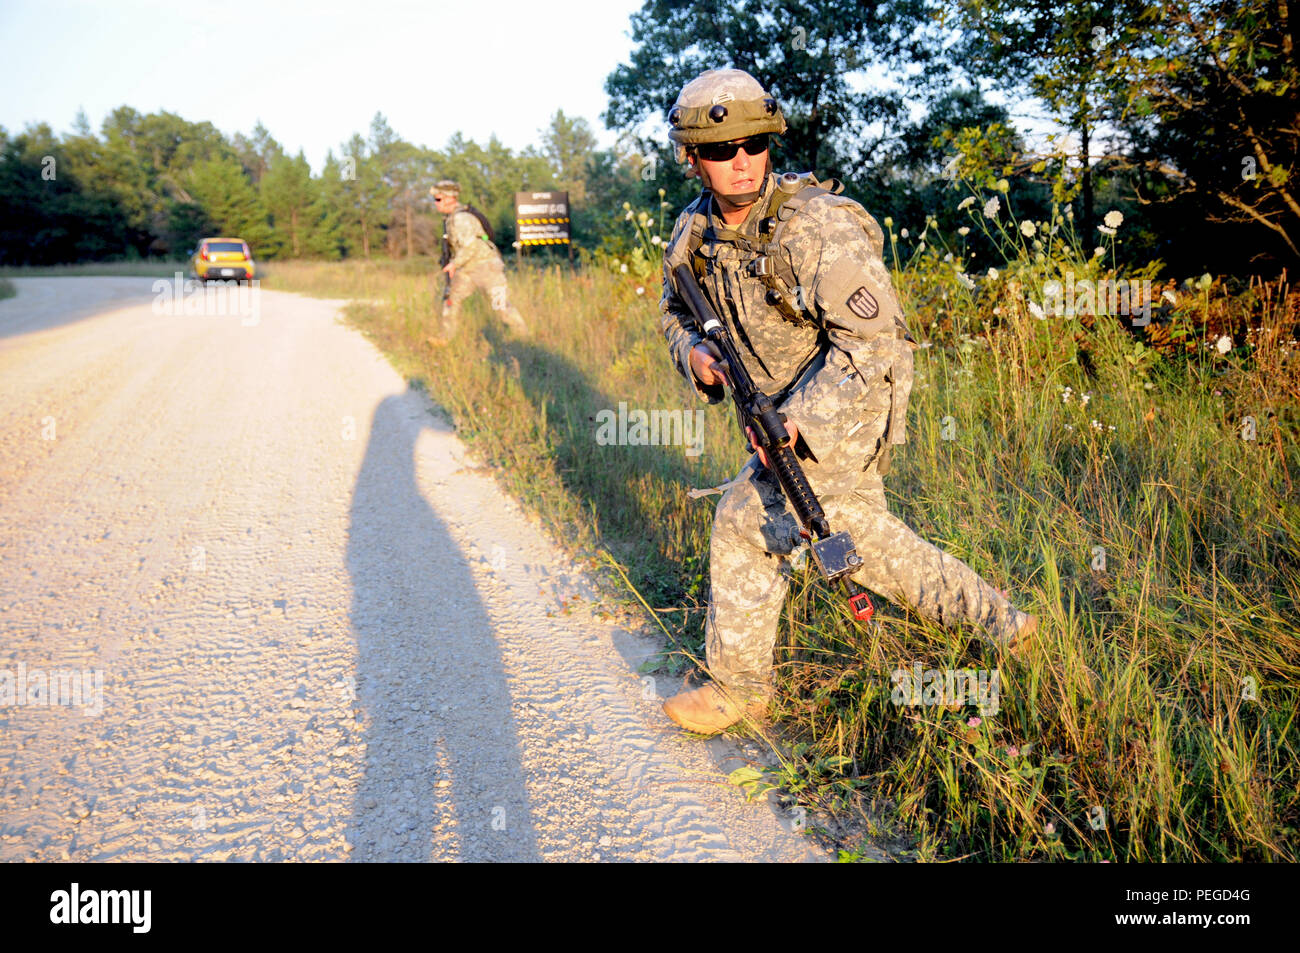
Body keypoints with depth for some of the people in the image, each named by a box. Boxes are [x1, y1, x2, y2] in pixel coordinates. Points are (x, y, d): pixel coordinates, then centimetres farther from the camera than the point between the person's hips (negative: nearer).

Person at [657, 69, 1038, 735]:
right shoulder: (695, 230, -3)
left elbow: (872, 340, -28)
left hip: (850, 405, -8)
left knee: (745, 527, -8)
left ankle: (739, 685, 13)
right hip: (788, 404, 8)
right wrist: (694, 351, -10)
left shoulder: (813, 225, -26)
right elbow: (675, 309, 13)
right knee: (862, 534, 18)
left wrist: (797, 422, -33)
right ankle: (1000, 623, 34)